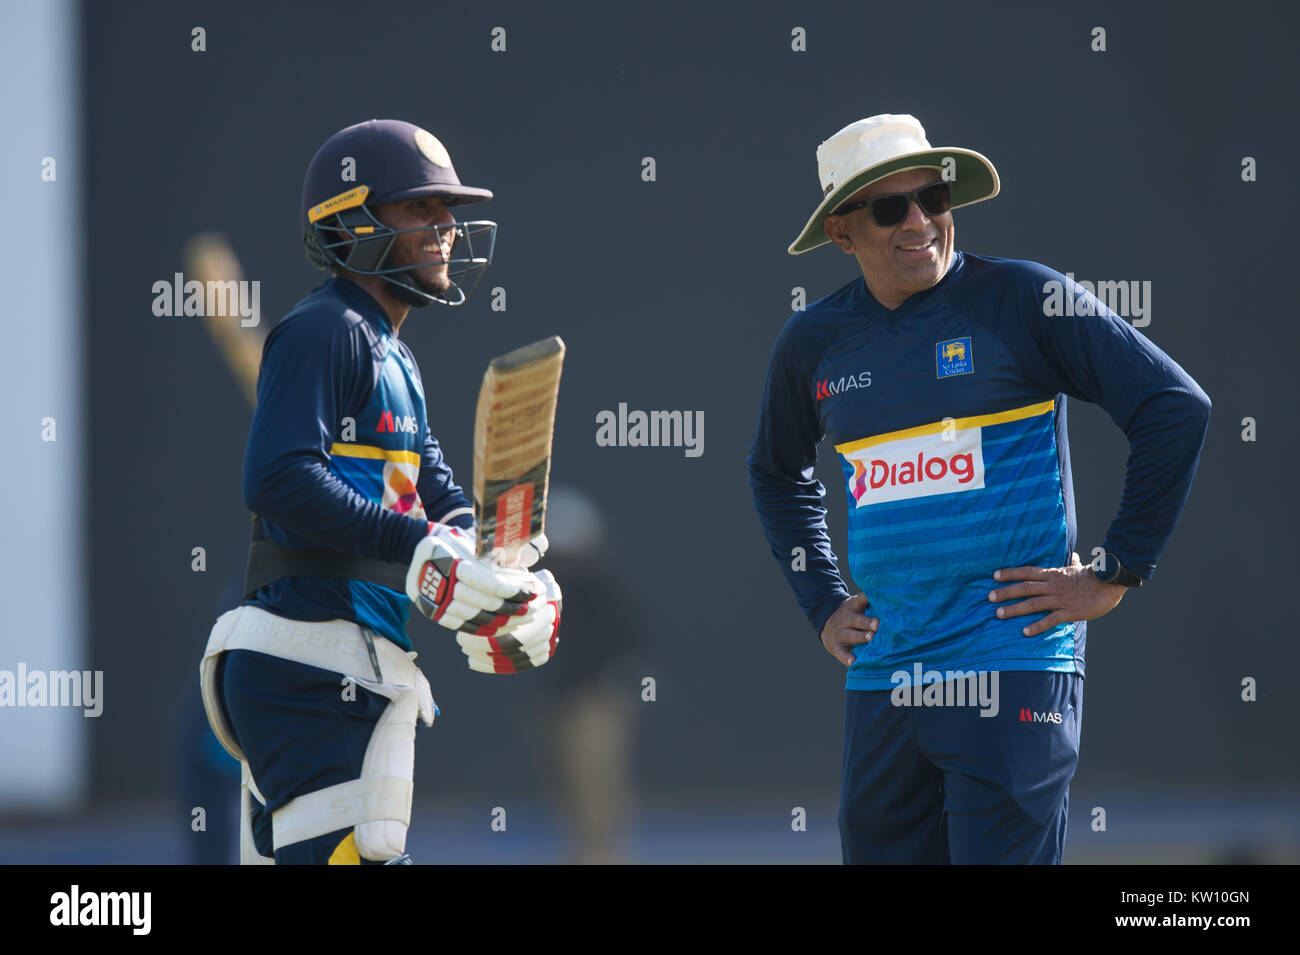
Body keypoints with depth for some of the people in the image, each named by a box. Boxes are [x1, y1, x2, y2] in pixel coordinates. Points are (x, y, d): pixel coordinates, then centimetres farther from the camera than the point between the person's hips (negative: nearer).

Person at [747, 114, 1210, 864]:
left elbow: (1178, 409, -7)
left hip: (1014, 668, -5)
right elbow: (777, 472, 32)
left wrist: (1117, 577, -6)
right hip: (882, 682, 5)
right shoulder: (813, 343, 11)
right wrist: (823, 605, 21)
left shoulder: (1021, 299, -4)